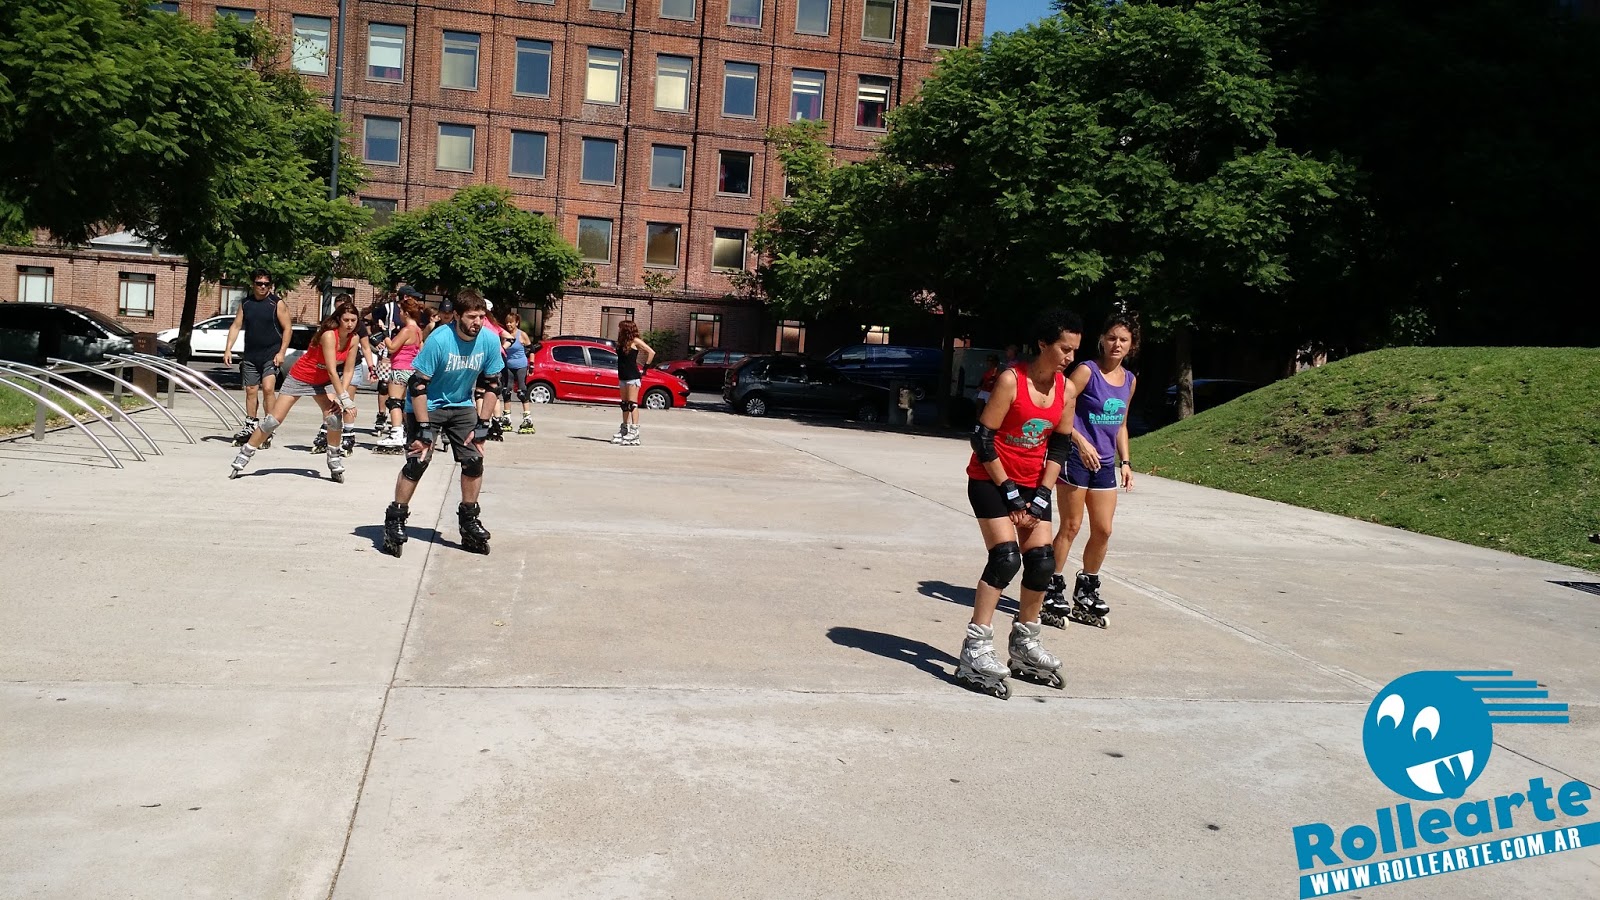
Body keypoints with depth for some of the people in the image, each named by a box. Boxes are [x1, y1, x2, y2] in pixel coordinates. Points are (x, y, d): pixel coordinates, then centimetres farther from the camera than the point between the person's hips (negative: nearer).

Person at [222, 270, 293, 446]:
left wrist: (281, 352, -12)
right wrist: (228, 349, 2)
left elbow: (288, 328, -5)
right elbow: (235, 326, 11)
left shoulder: (277, 303, -3)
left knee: (268, 388, -16)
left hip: (271, 355, -5)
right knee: (251, 390, 9)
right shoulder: (245, 303, 10)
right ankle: (250, 427, 20)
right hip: (250, 356, 5)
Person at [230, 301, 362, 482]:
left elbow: (348, 370, -6)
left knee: (335, 416, -17)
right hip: (300, 377, -4)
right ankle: (242, 457, 12)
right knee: (274, 419, -1)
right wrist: (346, 399, -36)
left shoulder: (354, 339, -13)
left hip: (323, 381, 5)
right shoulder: (329, 335, -30)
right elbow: (332, 371, -34)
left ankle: (335, 461, 0)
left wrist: (342, 397, -17)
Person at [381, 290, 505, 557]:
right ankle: (394, 521, 1)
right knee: (417, 462, -14)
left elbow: (491, 385, -4)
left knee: (474, 459, -5)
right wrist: (424, 430, -23)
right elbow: (417, 385, -23)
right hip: (427, 406, -4)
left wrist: (482, 426, -8)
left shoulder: (490, 340, -15)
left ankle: (469, 520, 13)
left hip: (461, 406, 4)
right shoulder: (439, 340, -27)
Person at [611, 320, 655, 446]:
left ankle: (634, 434, -12)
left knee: (632, 404, -11)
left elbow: (651, 352, -12)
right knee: (624, 405, 13)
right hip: (622, 377, 8)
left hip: (633, 377, -8)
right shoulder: (622, 342, 12)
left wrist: (644, 368, -9)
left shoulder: (635, 341, -8)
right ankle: (624, 432, 21)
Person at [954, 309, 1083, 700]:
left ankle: (1025, 646, 21)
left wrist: (1041, 496, -3)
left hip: (1033, 484, 6)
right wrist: (1008, 492, -15)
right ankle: (975, 652, -13)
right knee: (1006, 557, -19)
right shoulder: (1011, 380, -18)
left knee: (1042, 562, 1)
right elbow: (982, 437, -17)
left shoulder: (1066, 389, 0)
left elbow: (1059, 446, 5)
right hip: (991, 480, -6)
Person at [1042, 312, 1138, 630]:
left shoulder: (1129, 379, 11)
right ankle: (1052, 592, 9)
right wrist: (1081, 443, -21)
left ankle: (1085, 595, 23)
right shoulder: (1087, 371, -9)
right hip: (1077, 458, -6)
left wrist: (1125, 462, 14)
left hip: (1104, 463, 6)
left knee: (1103, 530, 8)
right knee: (1071, 526, -2)